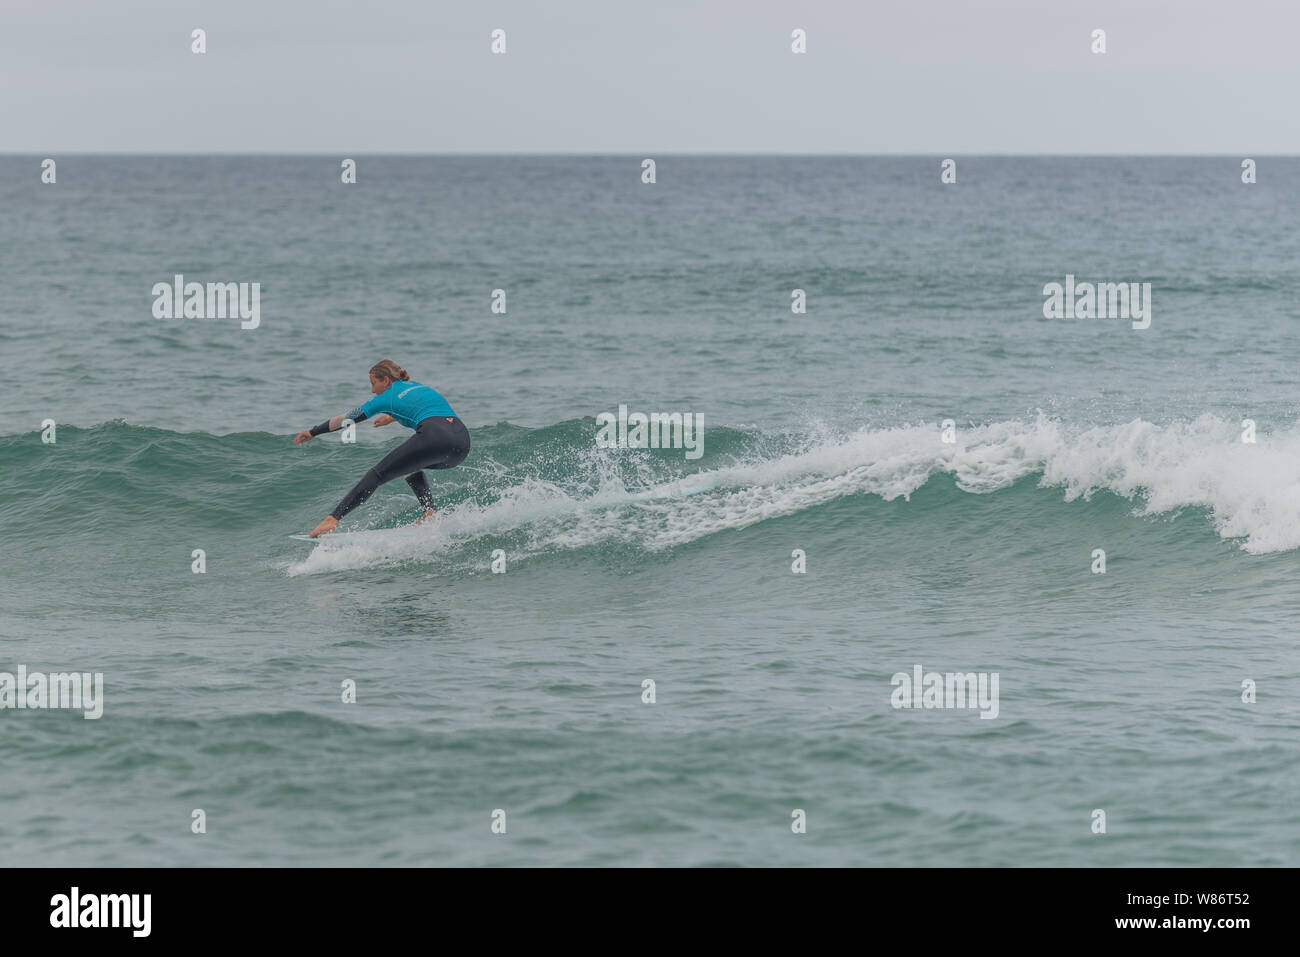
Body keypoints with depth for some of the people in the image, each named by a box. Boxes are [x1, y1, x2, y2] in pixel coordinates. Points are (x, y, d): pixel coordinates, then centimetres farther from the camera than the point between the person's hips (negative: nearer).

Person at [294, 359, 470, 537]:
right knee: (409, 464, 33)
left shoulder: (388, 398, 13)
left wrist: (313, 432, 28)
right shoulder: (416, 386, 31)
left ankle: (333, 519, -11)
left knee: (378, 474, -1)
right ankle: (430, 512, 14)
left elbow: (349, 417, 20)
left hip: (434, 436, -7)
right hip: (462, 441, 7)